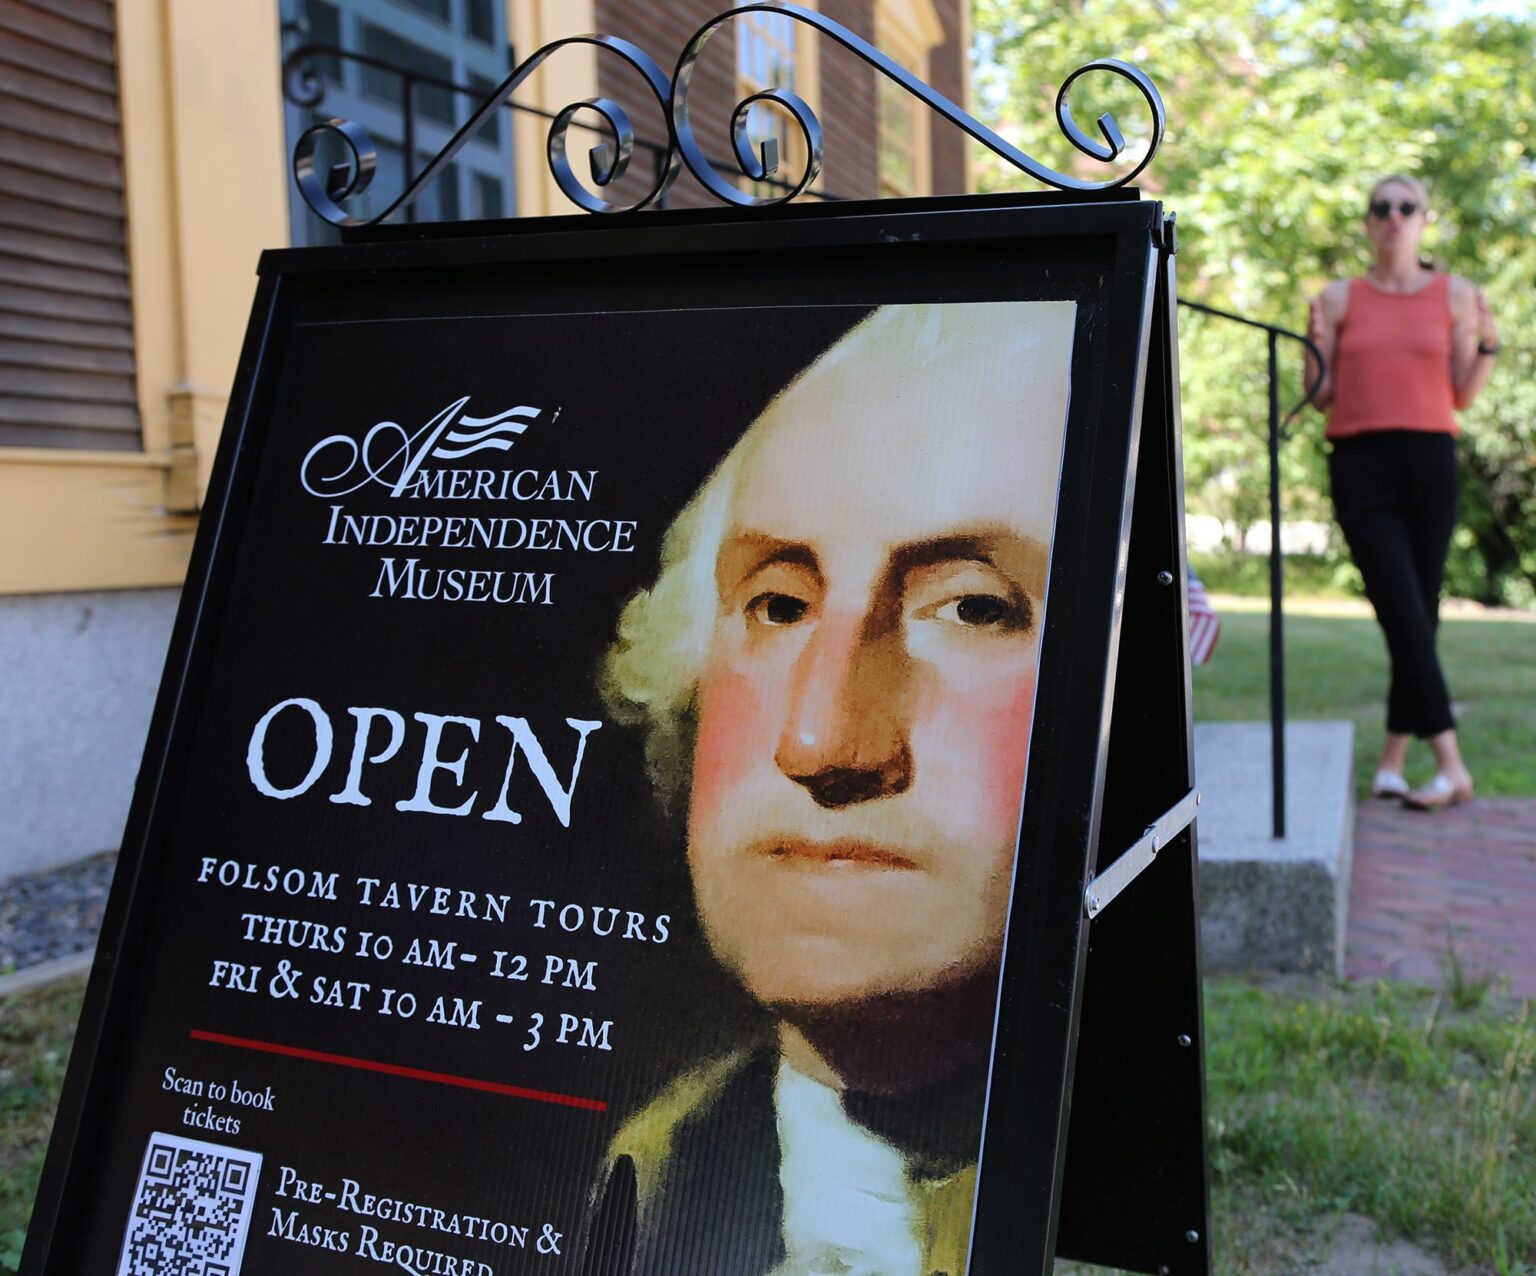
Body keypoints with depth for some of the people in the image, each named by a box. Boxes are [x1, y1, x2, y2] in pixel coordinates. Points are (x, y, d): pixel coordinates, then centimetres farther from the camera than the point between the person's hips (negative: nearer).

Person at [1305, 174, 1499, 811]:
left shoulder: (1454, 294, 10)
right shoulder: (1339, 298, 8)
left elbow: (1464, 395, 9)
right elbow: (1321, 396, 8)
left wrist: (1488, 341, -6)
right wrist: (1317, 344, -7)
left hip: (1430, 461, 1)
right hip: (1359, 465, -1)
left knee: (1420, 616, 2)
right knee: (1404, 615, -9)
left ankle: (1393, 755, 13)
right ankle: (1451, 765, -9)